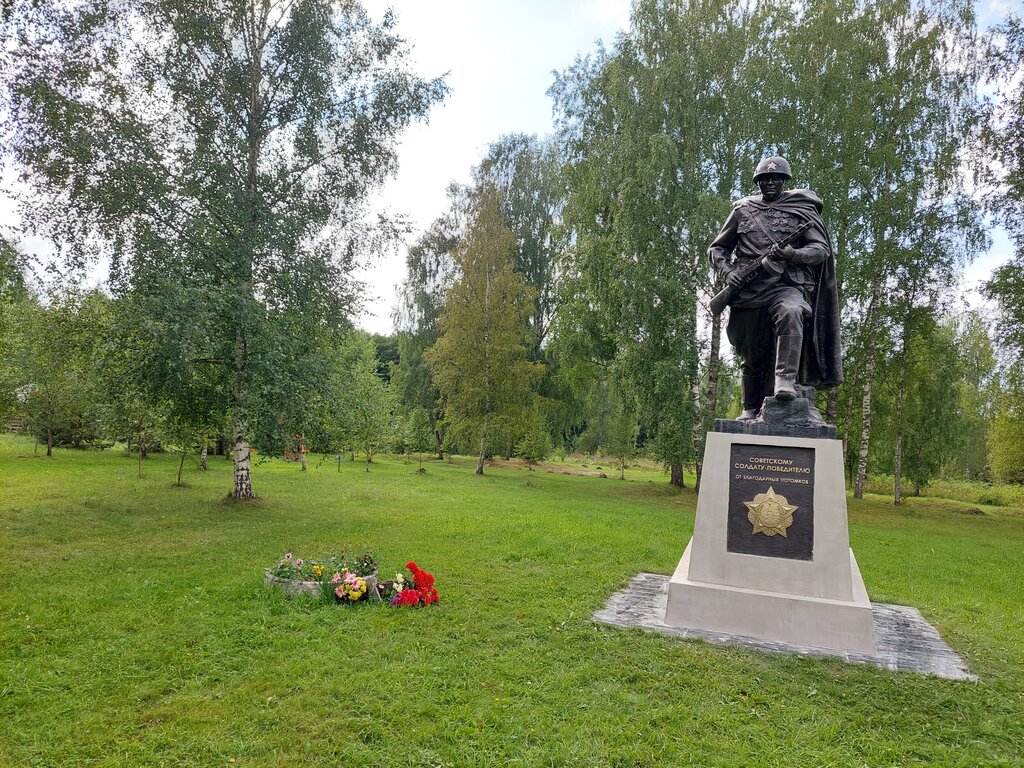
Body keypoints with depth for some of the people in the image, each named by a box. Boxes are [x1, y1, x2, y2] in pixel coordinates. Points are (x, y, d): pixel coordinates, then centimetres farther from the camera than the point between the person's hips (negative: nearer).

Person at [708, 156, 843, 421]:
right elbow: (717, 248, 19)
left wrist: (792, 254, -16)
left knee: (790, 312, -37)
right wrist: (727, 272, -2)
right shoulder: (743, 210, 15)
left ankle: (786, 382, -39)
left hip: (786, 286, -2)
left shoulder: (802, 208, 11)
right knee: (751, 356, 7)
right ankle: (751, 409, 22)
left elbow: (822, 249, 4)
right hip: (747, 291, 2)